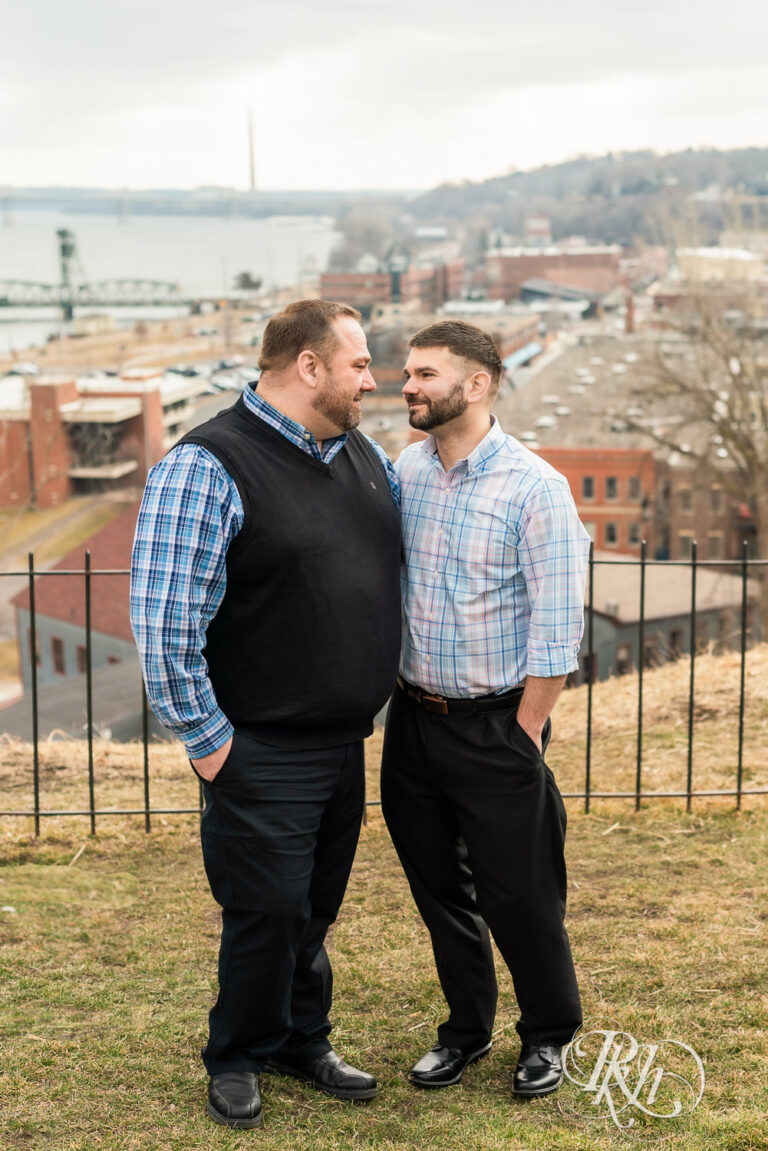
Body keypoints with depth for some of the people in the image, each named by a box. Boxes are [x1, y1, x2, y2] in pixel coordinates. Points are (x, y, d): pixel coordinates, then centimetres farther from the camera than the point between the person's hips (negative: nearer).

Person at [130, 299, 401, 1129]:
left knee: (316, 907, 17)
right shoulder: (205, 469, -16)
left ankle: (301, 1041, 35)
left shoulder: (365, 457, 9)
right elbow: (163, 620, -19)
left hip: (346, 743, 7)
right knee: (269, 911, 3)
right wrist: (205, 740, -15)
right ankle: (238, 1059, 25)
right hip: (263, 752, -7)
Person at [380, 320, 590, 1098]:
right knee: (439, 888, 16)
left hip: (495, 726, -5)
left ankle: (547, 1036, 31)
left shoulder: (535, 487, -14)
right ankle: (466, 1029, 36)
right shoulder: (406, 470, 3)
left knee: (519, 895, 7)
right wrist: (393, 698, 8)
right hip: (414, 715, 5)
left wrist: (524, 737, -12)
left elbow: (557, 630, -13)